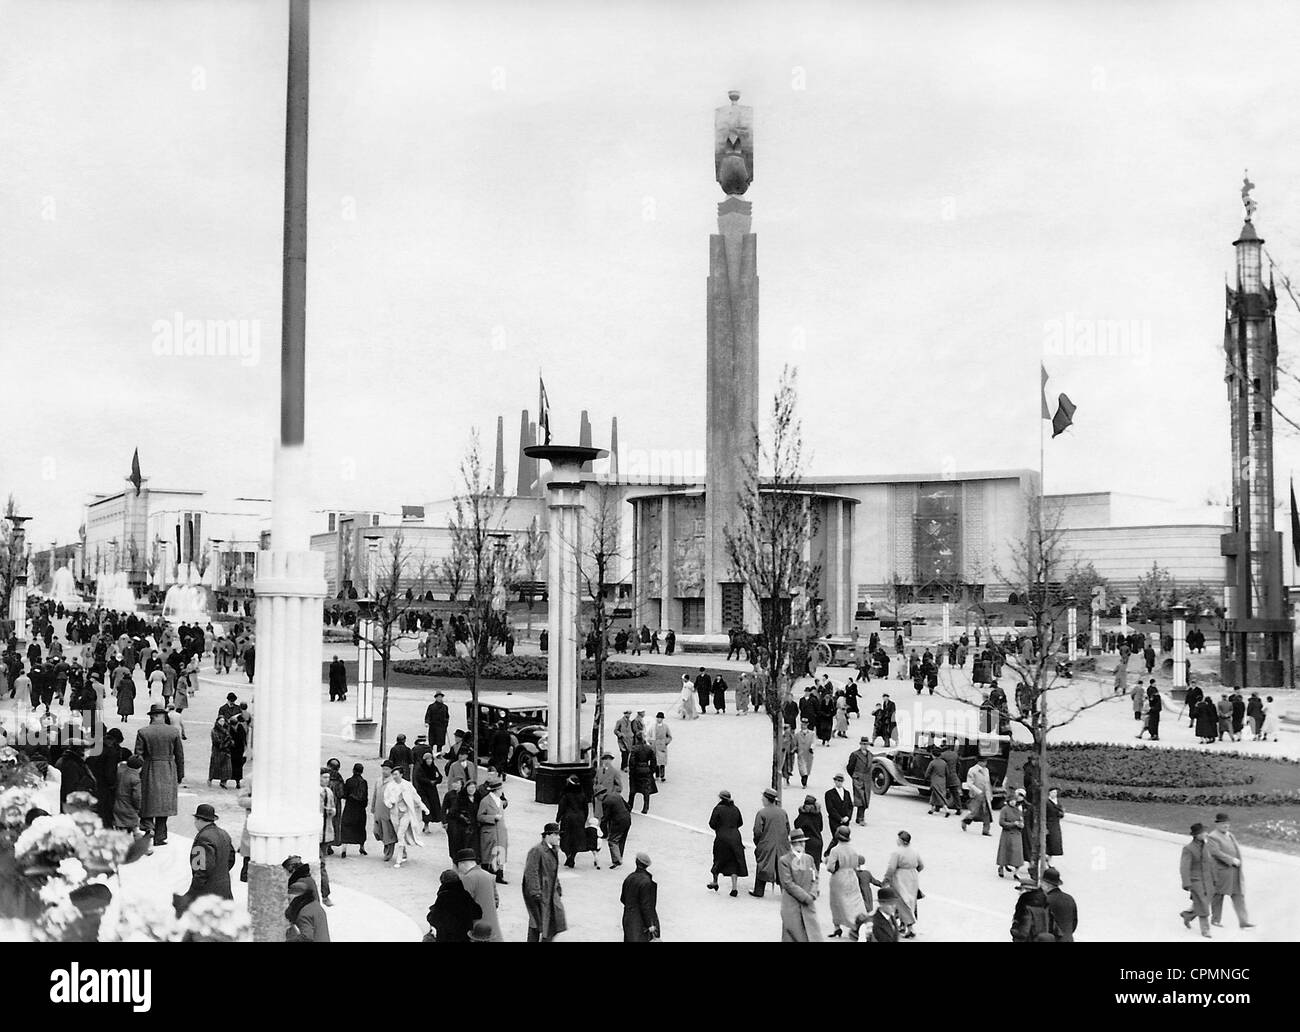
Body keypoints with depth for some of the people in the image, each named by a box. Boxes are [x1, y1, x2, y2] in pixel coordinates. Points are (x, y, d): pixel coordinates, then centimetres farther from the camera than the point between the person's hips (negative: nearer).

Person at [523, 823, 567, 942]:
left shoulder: (553, 850, 11)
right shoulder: (536, 851, -19)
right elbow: (531, 872, -22)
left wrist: (558, 888, 20)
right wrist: (535, 892, -26)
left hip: (550, 892, 9)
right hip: (538, 892, -9)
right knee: (537, 923, 0)